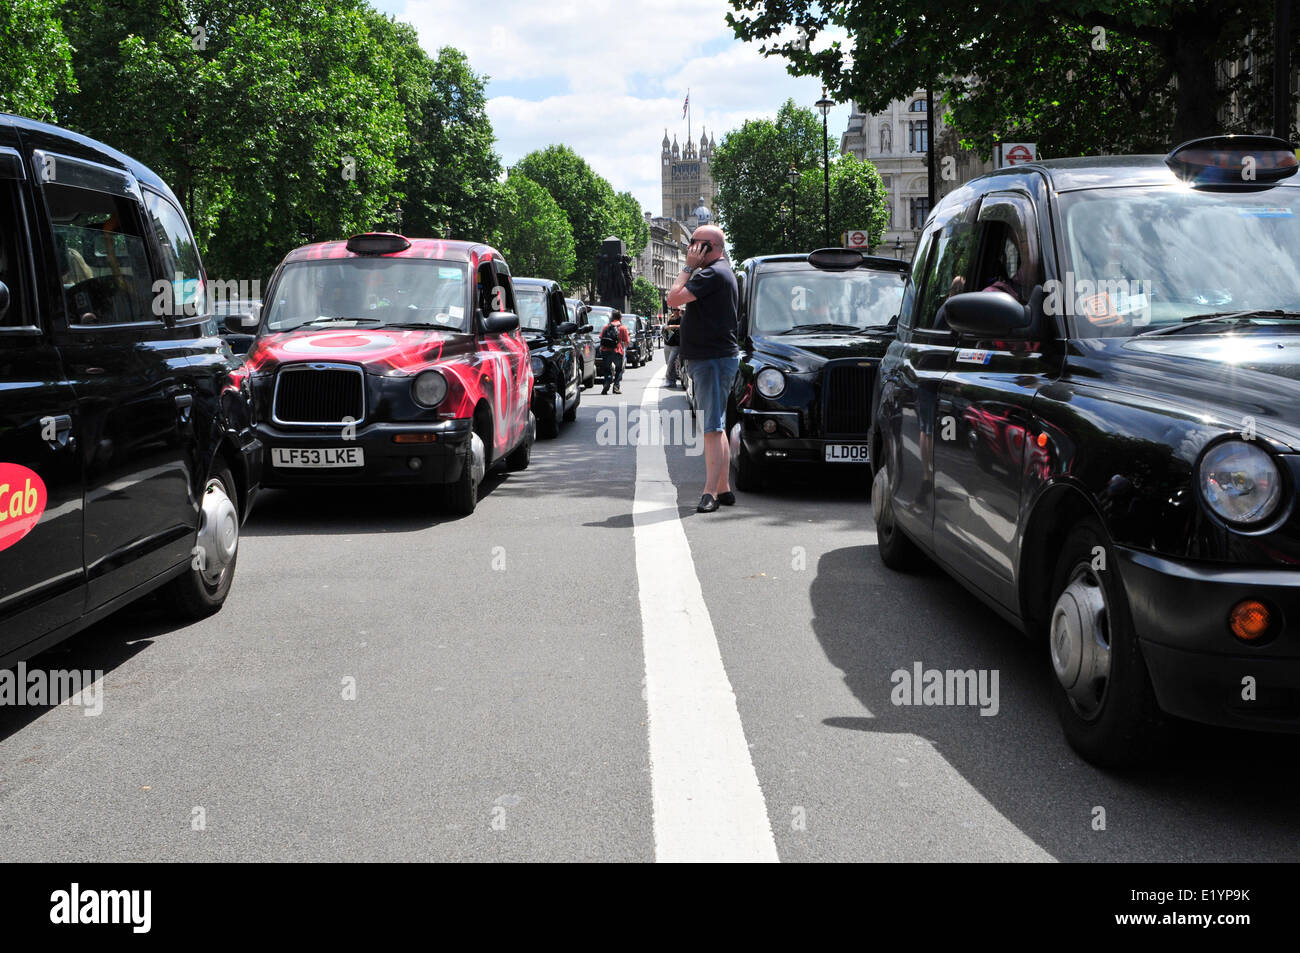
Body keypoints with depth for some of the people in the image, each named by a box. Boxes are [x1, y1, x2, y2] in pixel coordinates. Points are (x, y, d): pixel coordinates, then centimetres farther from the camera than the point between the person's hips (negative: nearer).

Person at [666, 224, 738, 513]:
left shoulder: (714, 274, -15)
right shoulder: (720, 271, 19)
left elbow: (674, 299, -20)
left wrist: (689, 266, -11)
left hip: (713, 359, -11)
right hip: (712, 358, 11)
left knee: (712, 428, -12)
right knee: (715, 428, 14)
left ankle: (710, 492, -14)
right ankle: (723, 489, 20)